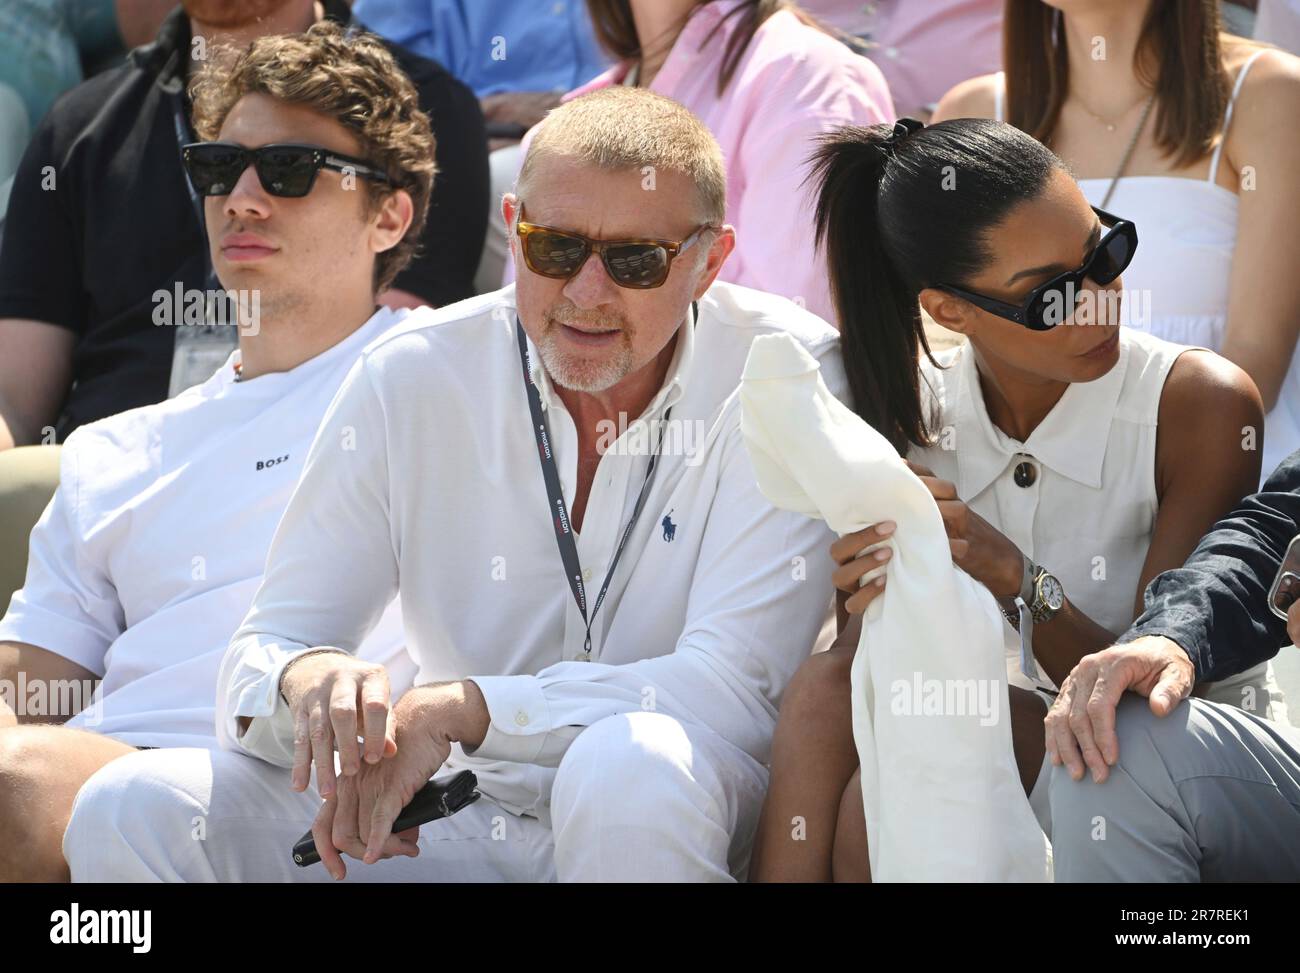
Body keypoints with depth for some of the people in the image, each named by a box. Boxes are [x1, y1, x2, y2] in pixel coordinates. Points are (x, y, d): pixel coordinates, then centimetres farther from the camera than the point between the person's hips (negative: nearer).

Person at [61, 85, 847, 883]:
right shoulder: (412, 378, -2)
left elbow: (734, 689, -20)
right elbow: (264, 654, -2)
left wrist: (457, 709, -28)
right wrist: (307, 679, -29)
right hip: (465, 826, 3)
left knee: (633, 764, -38)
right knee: (133, 809, -17)